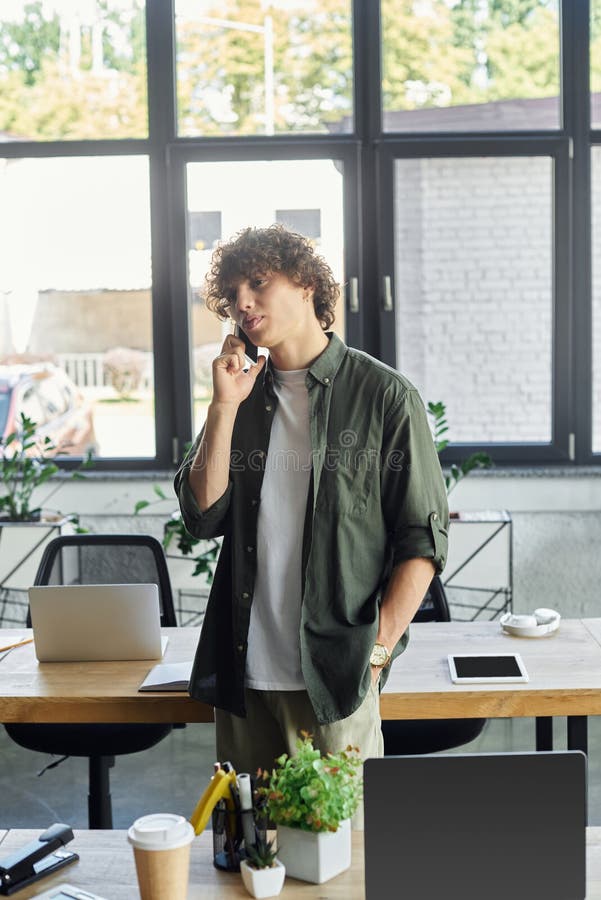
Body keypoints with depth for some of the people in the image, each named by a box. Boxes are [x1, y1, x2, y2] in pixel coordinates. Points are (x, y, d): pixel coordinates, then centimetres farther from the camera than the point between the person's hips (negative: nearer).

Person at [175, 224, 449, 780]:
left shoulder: (384, 396, -3)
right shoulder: (243, 396, 11)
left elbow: (423, 539, -4)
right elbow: (203, 518, 3)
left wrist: (376, 652, -11)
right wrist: (225, 406, -5)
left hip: (335, 679, -4)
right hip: (243, 677, 4)